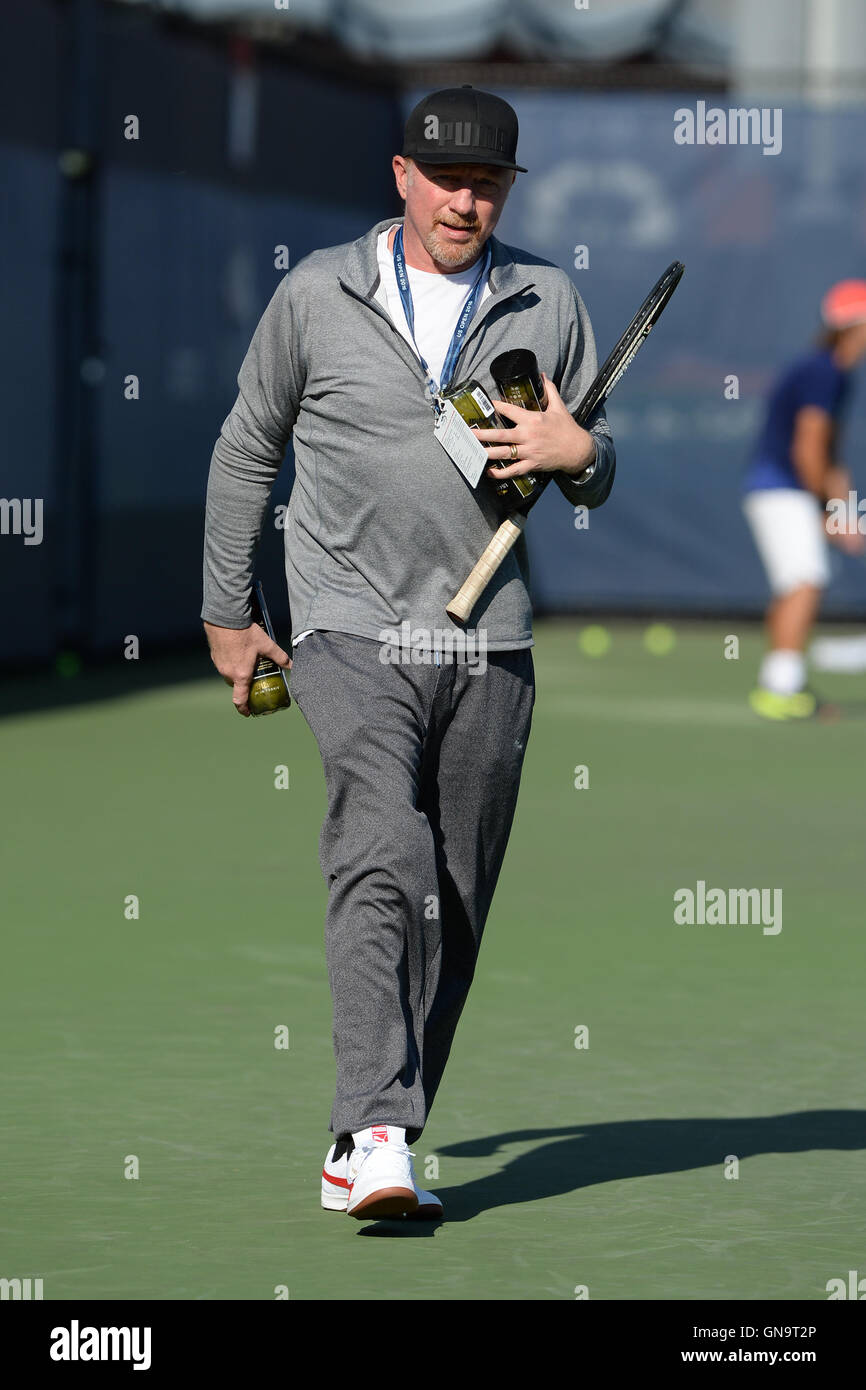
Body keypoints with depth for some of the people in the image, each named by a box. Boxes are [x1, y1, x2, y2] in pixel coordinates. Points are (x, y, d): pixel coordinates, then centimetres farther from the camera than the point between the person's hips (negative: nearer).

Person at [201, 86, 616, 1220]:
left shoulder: (549, 306, 9)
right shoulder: (318, 296, 4)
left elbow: (601, 478, 16)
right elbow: (247, 451, 14)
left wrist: (577, 453, -8)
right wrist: (227, 614, 15)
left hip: (490, 651, 3)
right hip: (353, 635, -3)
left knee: (453, 912, 4)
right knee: (384, 862, -23)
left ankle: (363, 1156, 13)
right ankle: (379, 1133, -30)